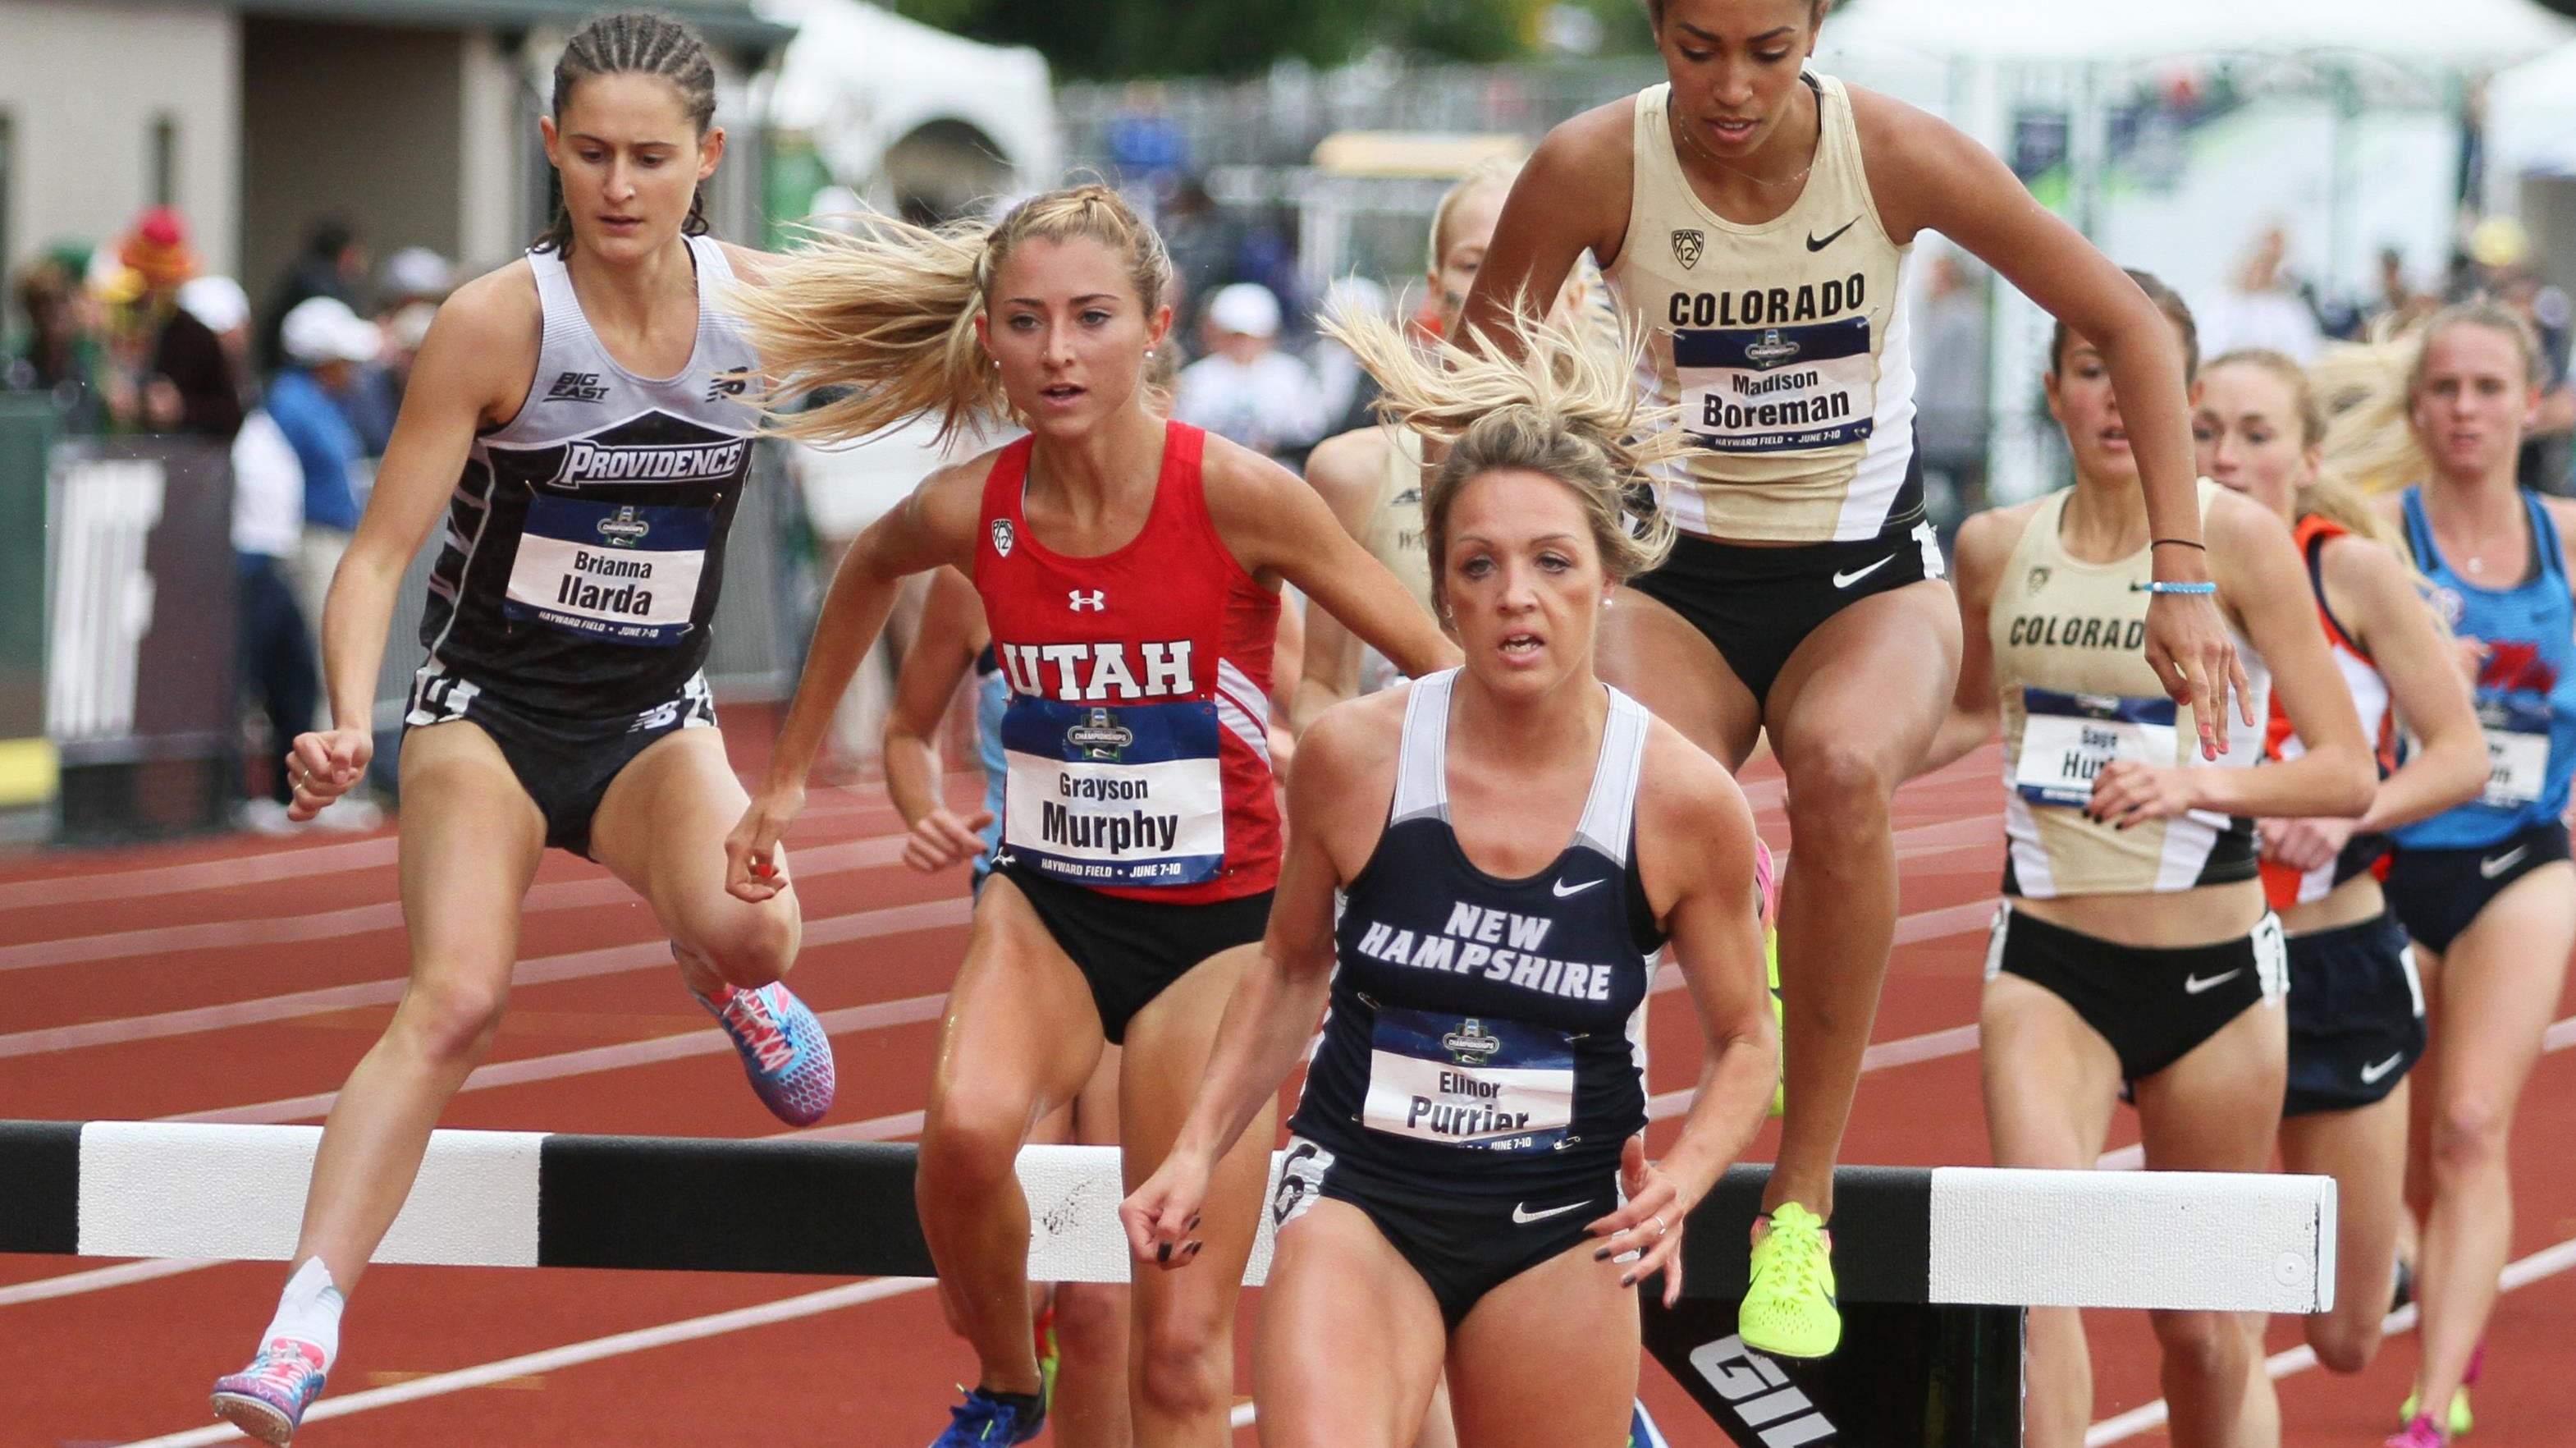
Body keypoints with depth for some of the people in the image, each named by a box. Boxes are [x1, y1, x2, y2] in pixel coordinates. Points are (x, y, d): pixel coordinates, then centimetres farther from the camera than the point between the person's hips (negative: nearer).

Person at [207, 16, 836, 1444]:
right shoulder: (497, 322, -16)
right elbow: (380, 550, -14)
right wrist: (349, 721, -31)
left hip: (652, 719, 2)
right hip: (488, 708, -2)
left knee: (753, 930, -28)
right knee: (453, 999, -25)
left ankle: (724, 974, 11)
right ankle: (300, 1327, -27)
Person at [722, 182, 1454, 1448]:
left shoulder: (1237, 494, -19)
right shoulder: (970, 511, -9)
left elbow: (1439, 666, -10)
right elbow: (866, 571, 16)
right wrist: (787, 773, 23)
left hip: (1217, 924, -2)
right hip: (1044, 904, 2)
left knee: (1181, 1346, -4)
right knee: (965, 1130, -29)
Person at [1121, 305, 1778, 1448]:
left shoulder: (1685, 798, -9)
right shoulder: (1356, 757, -8)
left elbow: (1742, 1040, 6)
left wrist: (1682, 1180, -12)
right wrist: (1198, 1151, 5)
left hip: (1559, 1227, 1)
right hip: (1359, 1193, -1)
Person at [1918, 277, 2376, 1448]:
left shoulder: (2239, 539, -7)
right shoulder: (1998, 548, 4)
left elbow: (2346, 773, -9)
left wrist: (2197, 783, -24)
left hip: (2212, 967, -1)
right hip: (2048, 956, 2)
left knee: (2198, 1322, 7)